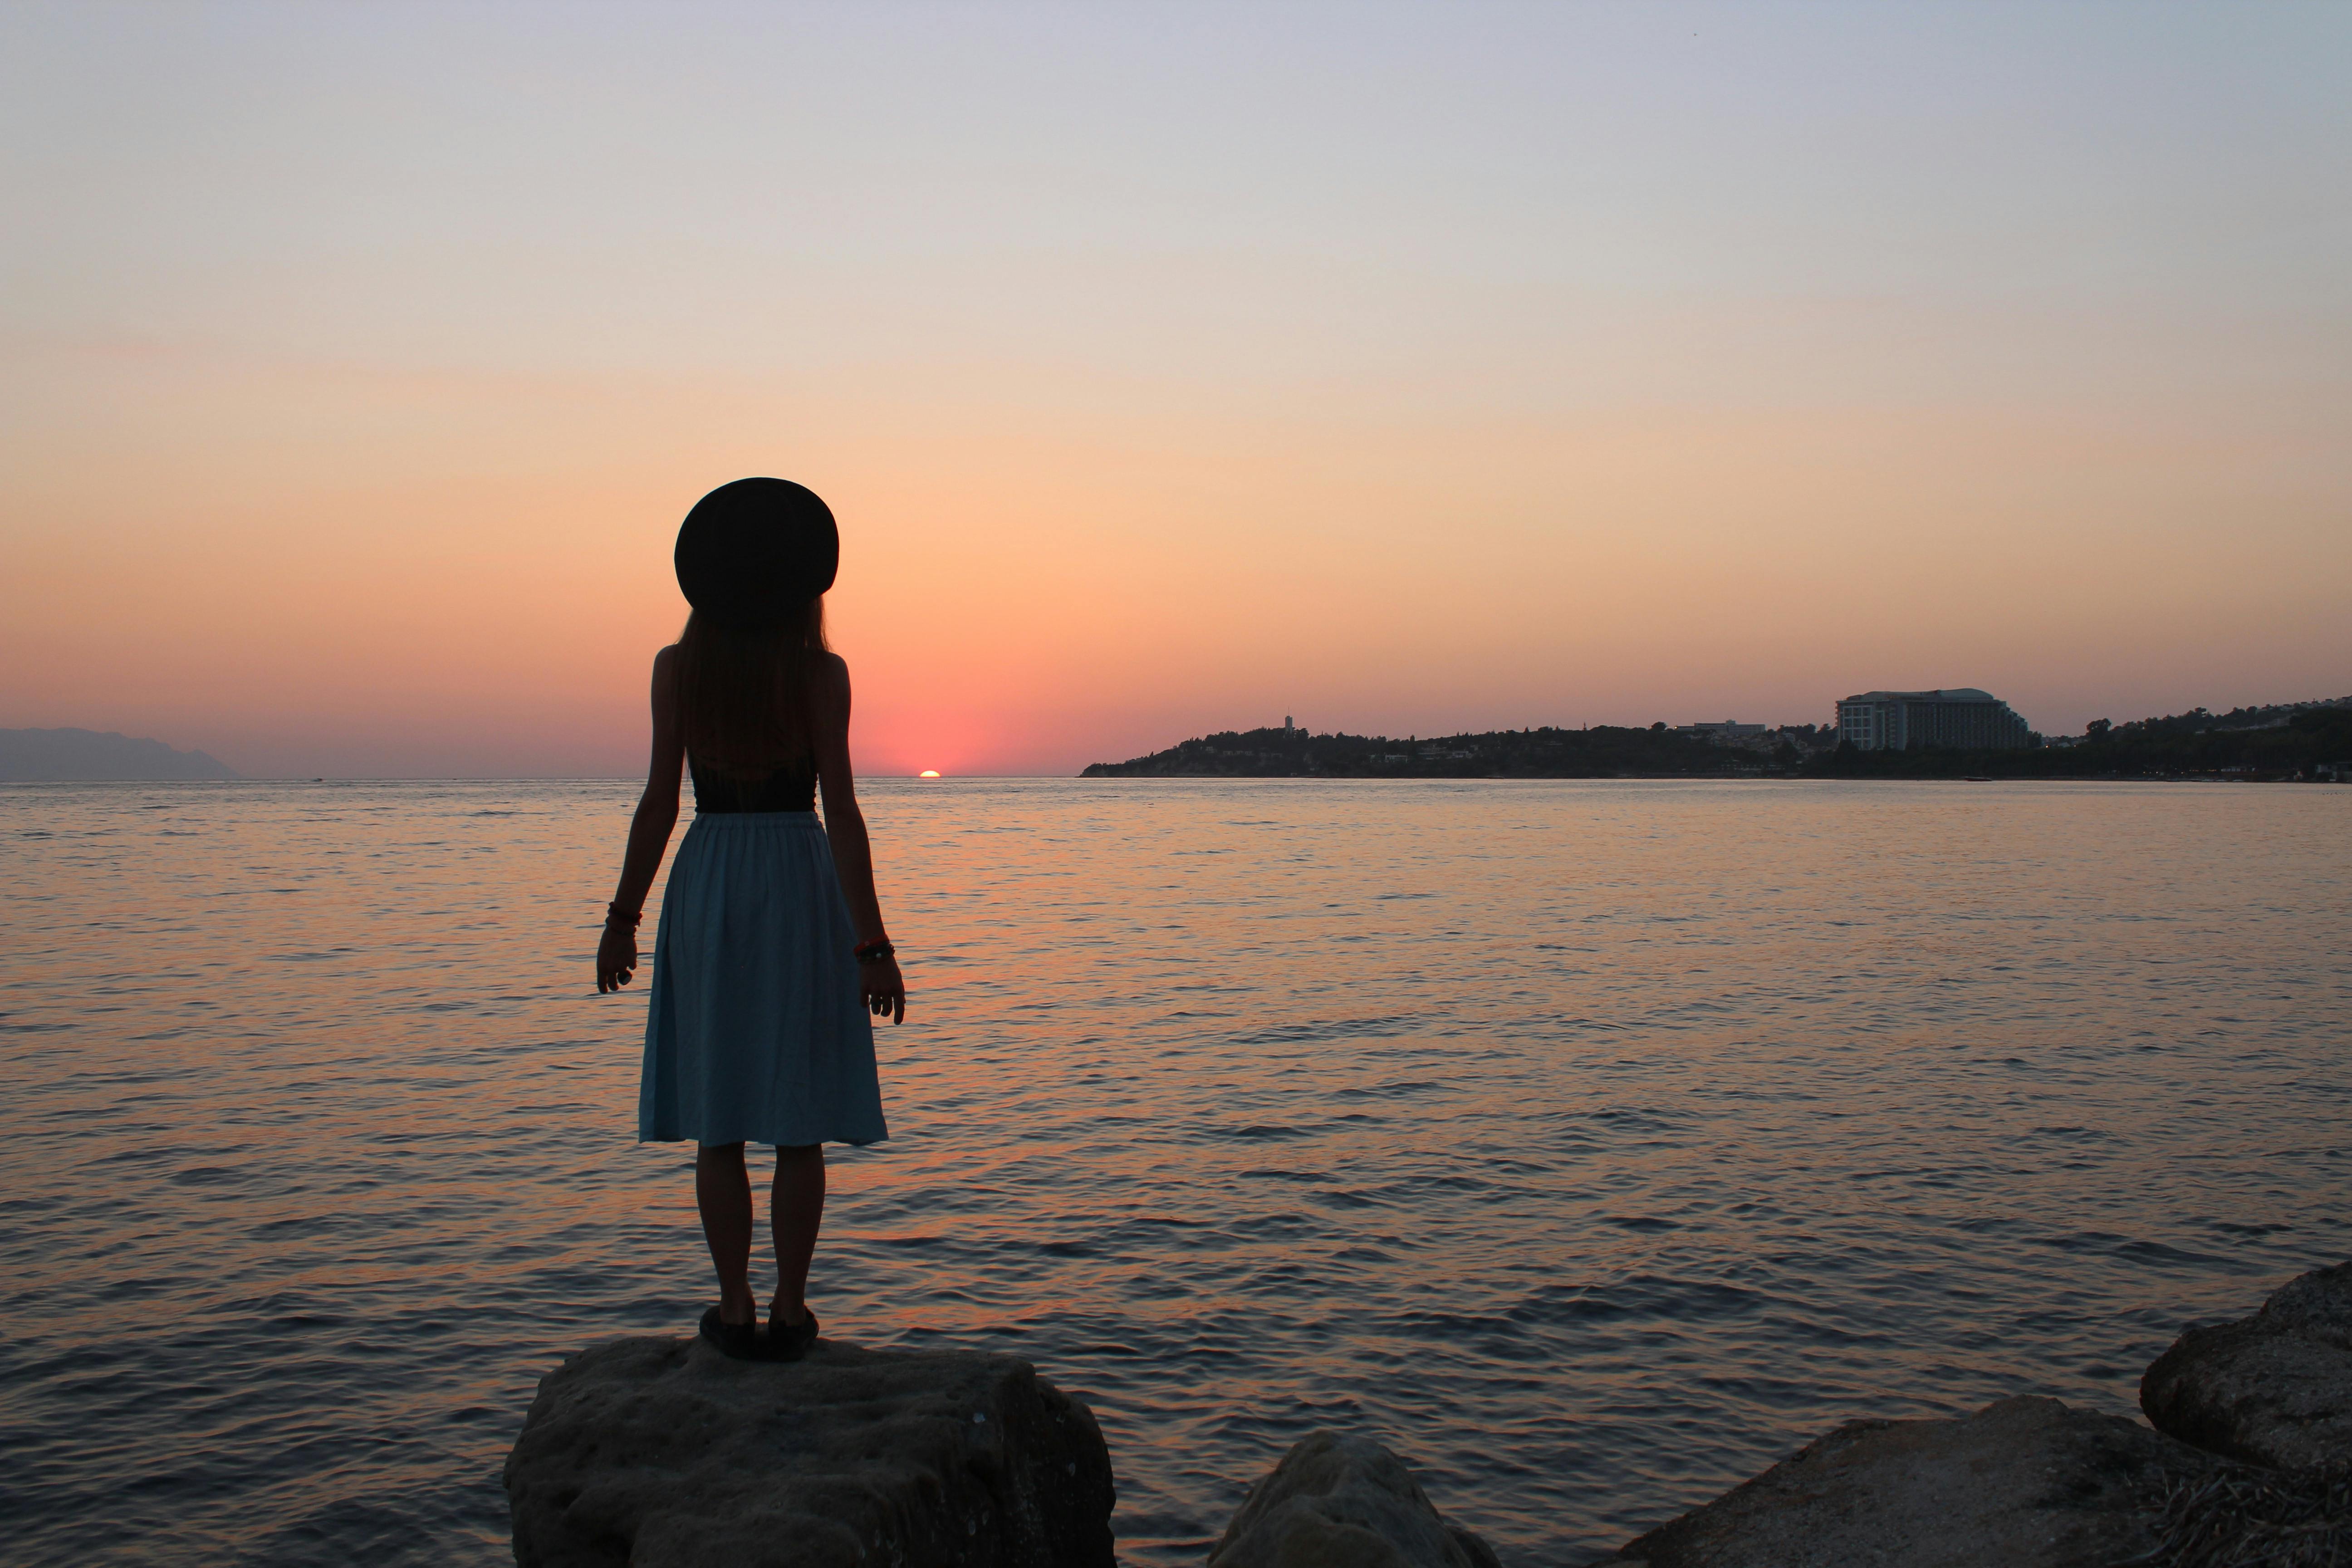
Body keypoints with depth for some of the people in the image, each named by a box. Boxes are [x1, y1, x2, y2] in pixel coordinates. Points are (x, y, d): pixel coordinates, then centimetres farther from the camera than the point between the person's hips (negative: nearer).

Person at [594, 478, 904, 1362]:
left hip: (707, 885, 1)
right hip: (801, 884, -1)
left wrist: (623, 915, 5)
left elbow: (661, 800, -4)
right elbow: (841, 810, -9)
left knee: (719, 1118, 10)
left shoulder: (678, 668, -2)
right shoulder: (822, 673, -6)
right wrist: (871, 940, -6)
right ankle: (789, 1311, 11)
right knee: (799, 1120, 6)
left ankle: (736, 1309, 12)